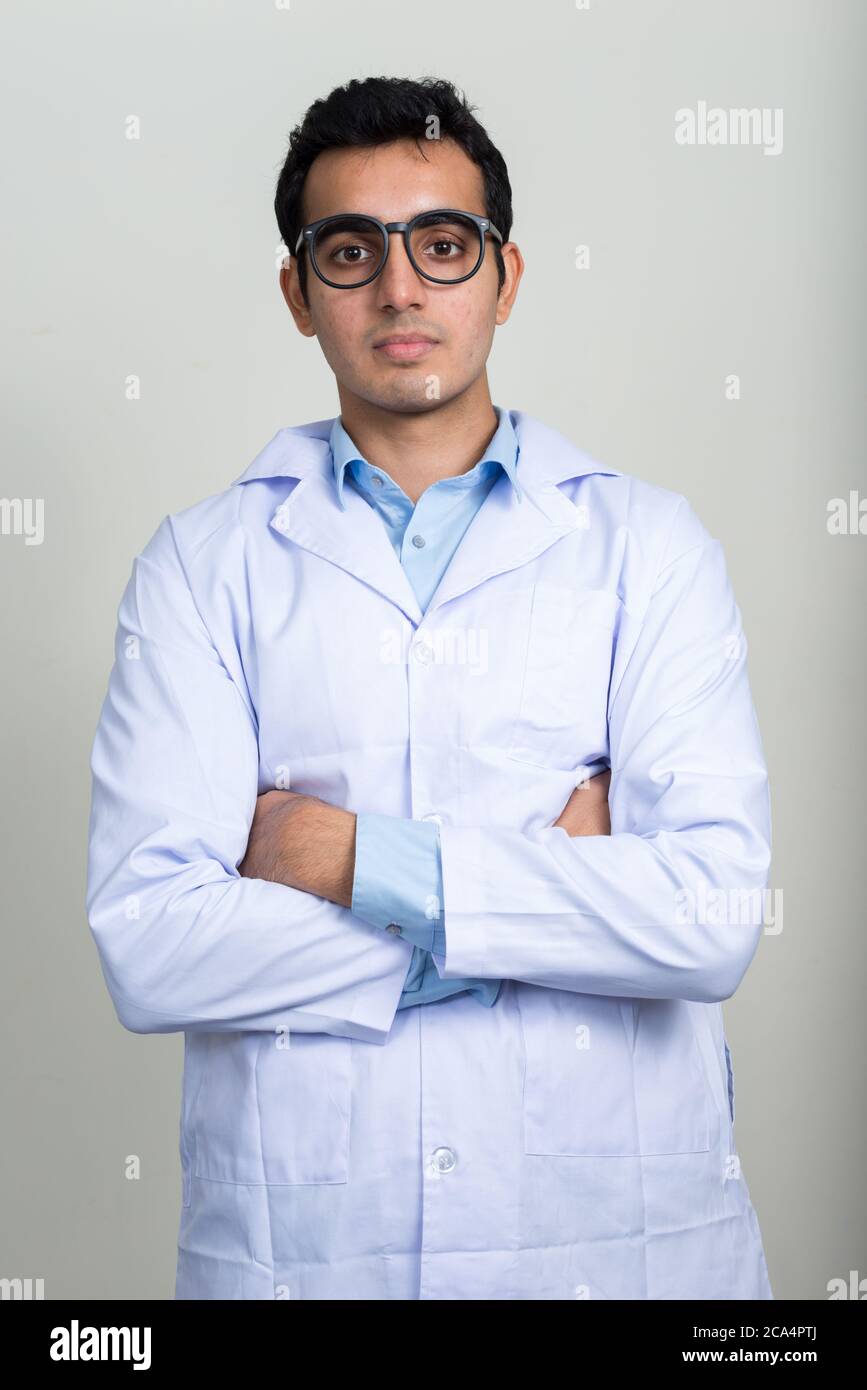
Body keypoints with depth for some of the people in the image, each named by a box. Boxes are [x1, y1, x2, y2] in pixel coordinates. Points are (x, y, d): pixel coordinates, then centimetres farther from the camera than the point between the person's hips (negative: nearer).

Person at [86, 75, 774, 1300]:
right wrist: (560, 892, -12)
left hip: (619, 1230, 1)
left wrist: (365, 863, -13)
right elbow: (145, 944, -11)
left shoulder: (646, 543, 0)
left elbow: (716, 916, -11)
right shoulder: (202, 564, 0)